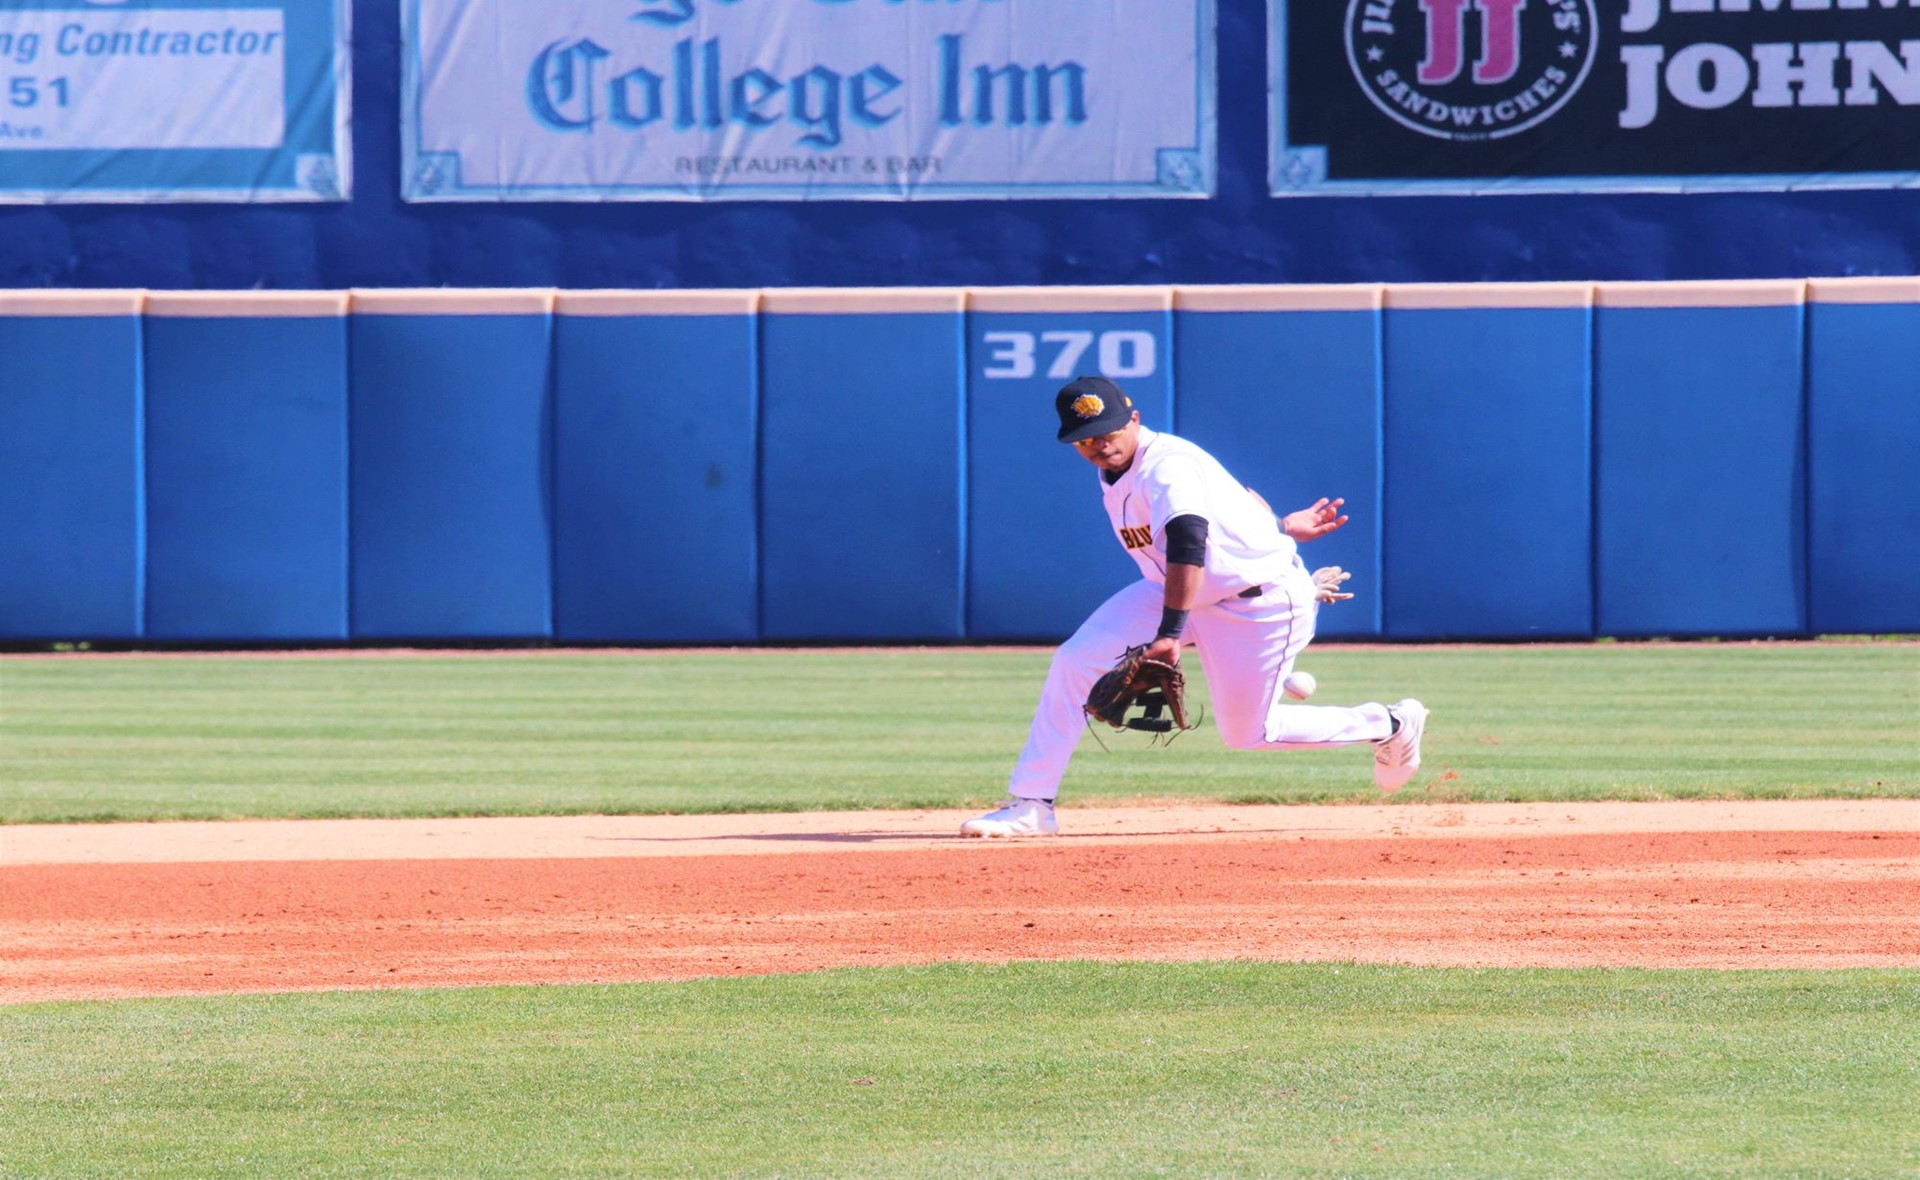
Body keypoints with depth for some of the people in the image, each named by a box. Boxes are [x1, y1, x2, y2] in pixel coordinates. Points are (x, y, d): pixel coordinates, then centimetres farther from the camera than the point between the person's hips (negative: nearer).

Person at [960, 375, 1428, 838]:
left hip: (1262, 605, -8)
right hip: (1180, 592, 8)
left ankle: (1389, 725, 25)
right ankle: (1031, 805, -4)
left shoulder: (1166, 465, -29)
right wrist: (1279, 527, 15)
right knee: (1074, 662, -9)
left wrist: (1170, 634, -54)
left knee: (1245, 732, 4)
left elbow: (1188, 543, -46)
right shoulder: (1115, 473, 1)